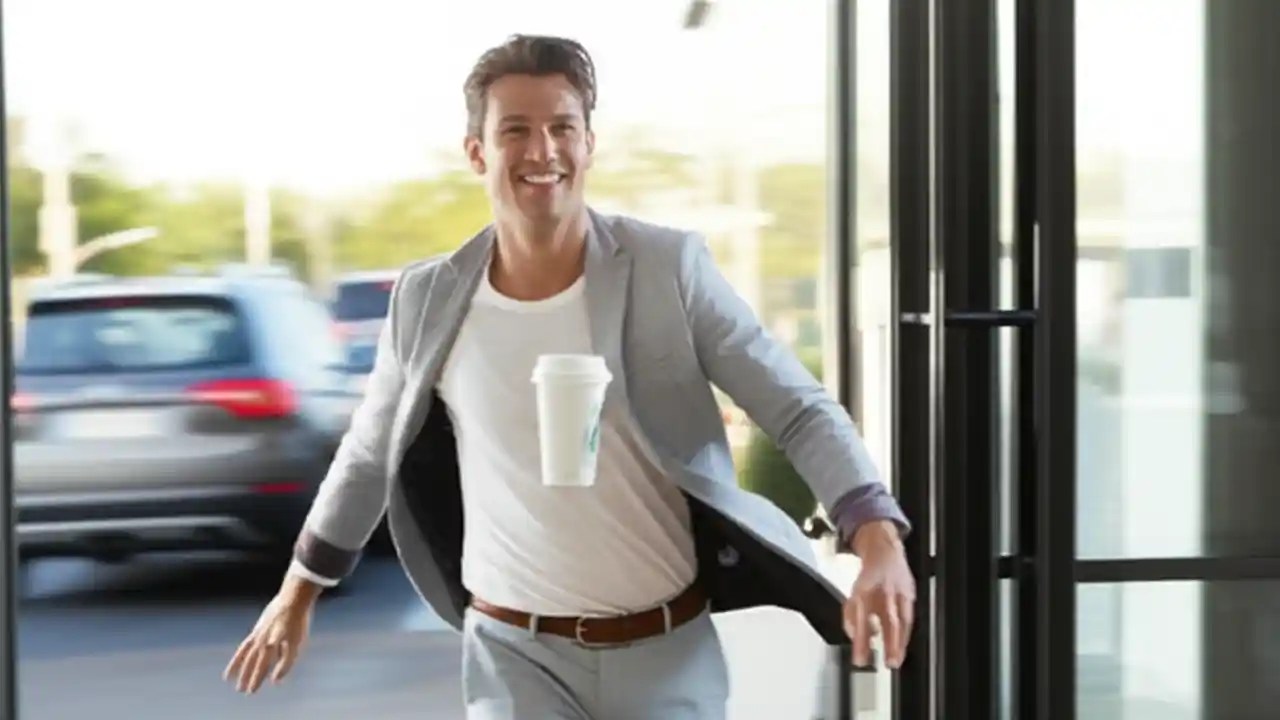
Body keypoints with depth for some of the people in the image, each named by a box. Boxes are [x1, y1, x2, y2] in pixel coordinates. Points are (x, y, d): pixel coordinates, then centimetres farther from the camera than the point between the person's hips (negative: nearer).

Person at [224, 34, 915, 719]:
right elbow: (368, 456, 12)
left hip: (668, 650, 0)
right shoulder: (427, 300, -3)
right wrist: (299, 589, 20)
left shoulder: (668, 267, -9)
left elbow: (800, 411, -10)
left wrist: (879, 542, -25)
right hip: (516, 652, 1)